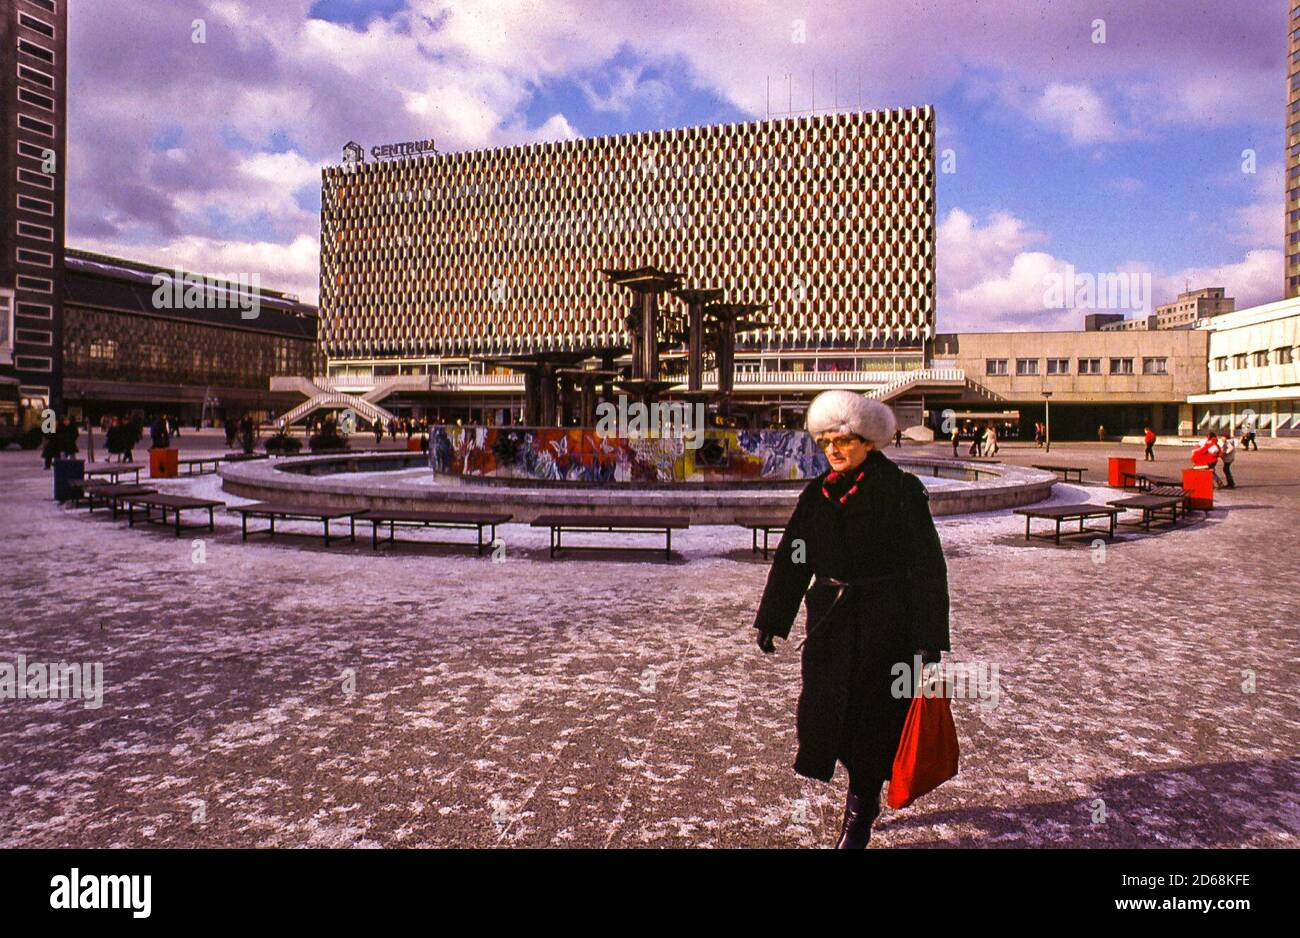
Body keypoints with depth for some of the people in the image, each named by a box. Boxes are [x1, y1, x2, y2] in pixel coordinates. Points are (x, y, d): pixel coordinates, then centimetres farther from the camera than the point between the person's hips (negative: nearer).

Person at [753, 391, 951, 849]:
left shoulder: (901, 490, -9)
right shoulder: (817, 494, 5)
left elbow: (927, 565, -10)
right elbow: (790, 558, 9)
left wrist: (929, 638, -14)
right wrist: (769, 619, 8)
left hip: (885, 621, -5)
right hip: (830, 618, 5)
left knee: (872, 713, 4)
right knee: (824, 709, 11)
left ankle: (861, 806, 26)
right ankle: (865, 787, 37)